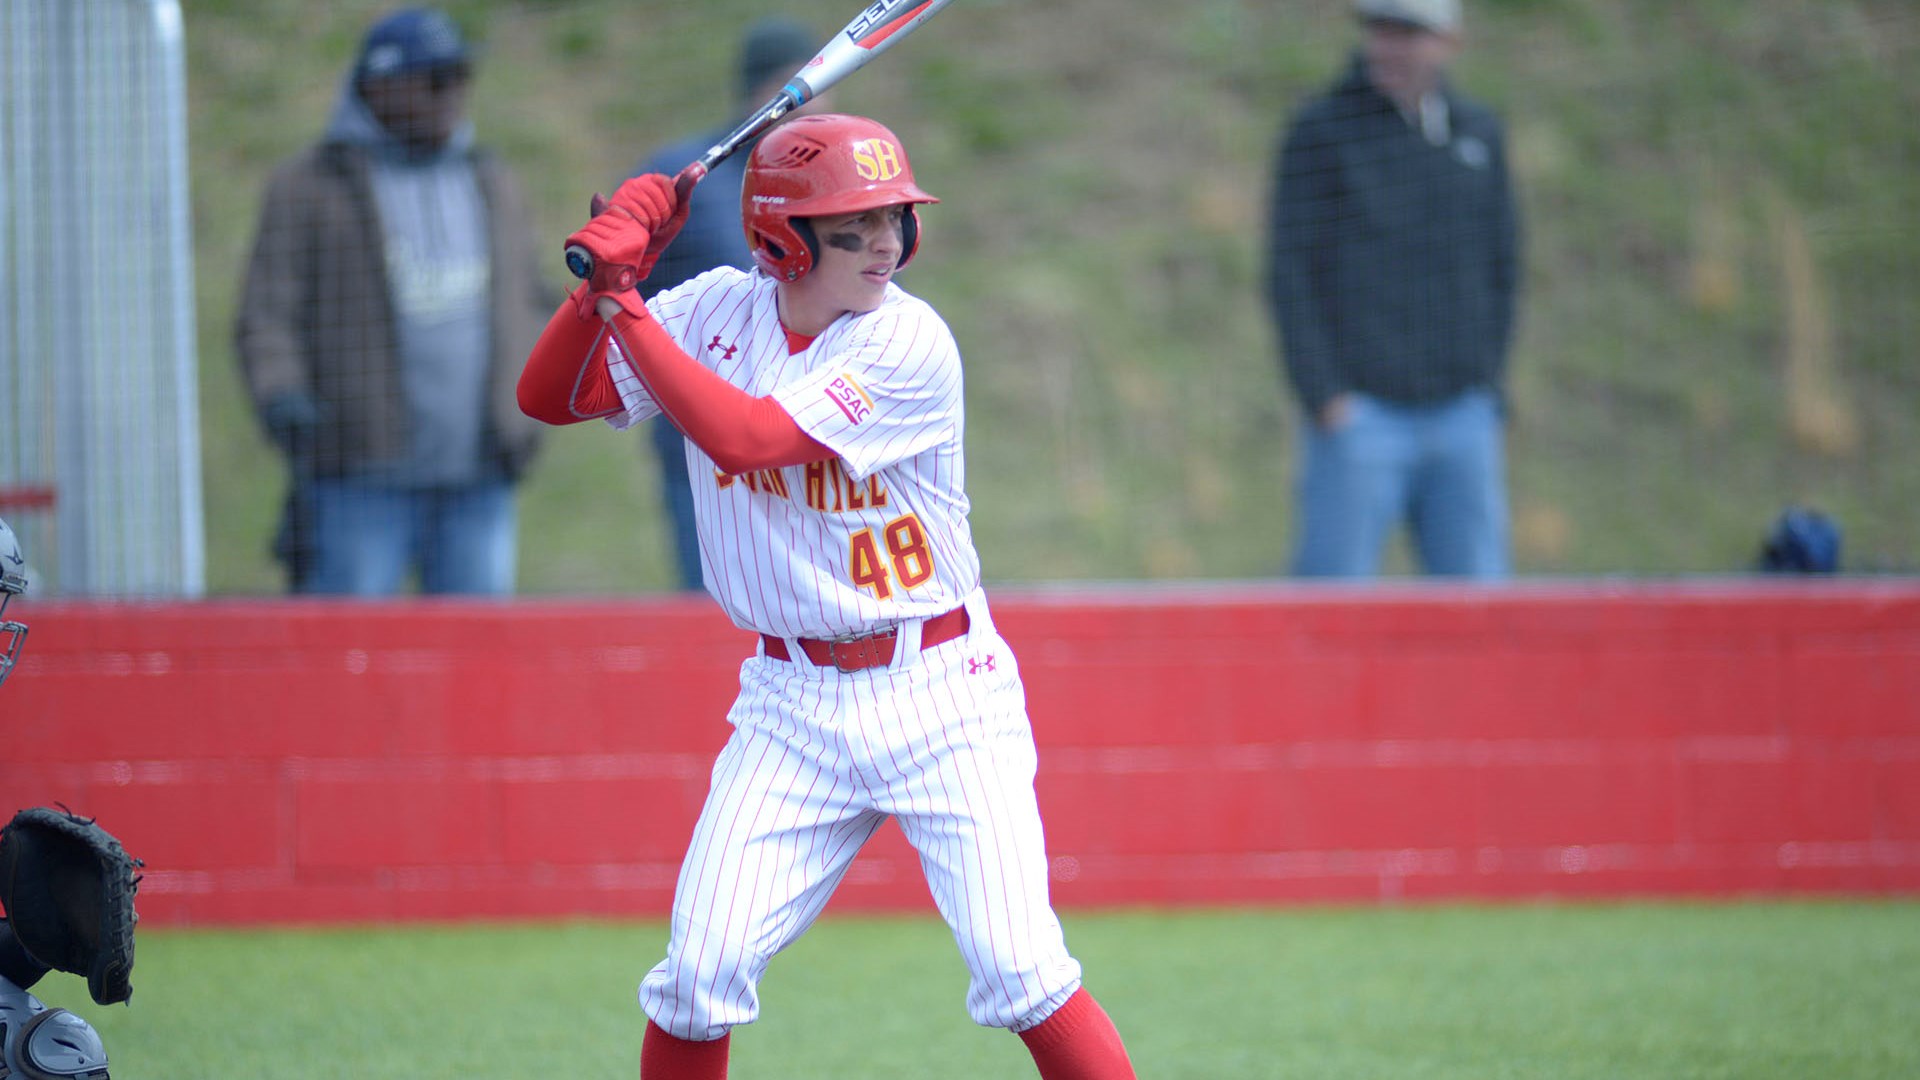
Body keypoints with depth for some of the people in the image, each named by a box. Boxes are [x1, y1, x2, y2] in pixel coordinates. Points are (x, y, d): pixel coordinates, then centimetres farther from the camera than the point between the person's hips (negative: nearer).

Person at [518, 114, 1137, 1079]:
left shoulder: (910, 344, -15)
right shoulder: (719, 312, 1)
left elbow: (742, 435, -24)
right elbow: (549, 397, 2)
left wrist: (626, 308, -20)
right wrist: (601, 277, -13)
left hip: (939, 693, -4)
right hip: (794, 701, 4)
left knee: (1021, 975, -12)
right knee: (702, 977, -4)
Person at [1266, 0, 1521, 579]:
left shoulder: (1478, 133, 12)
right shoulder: (1320, 130, -2)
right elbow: (1289, 275, -4)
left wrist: (1491, 390, 10)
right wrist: (1322, 395, -12)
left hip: (1462, 420, 4)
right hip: (1359, 416, -4)